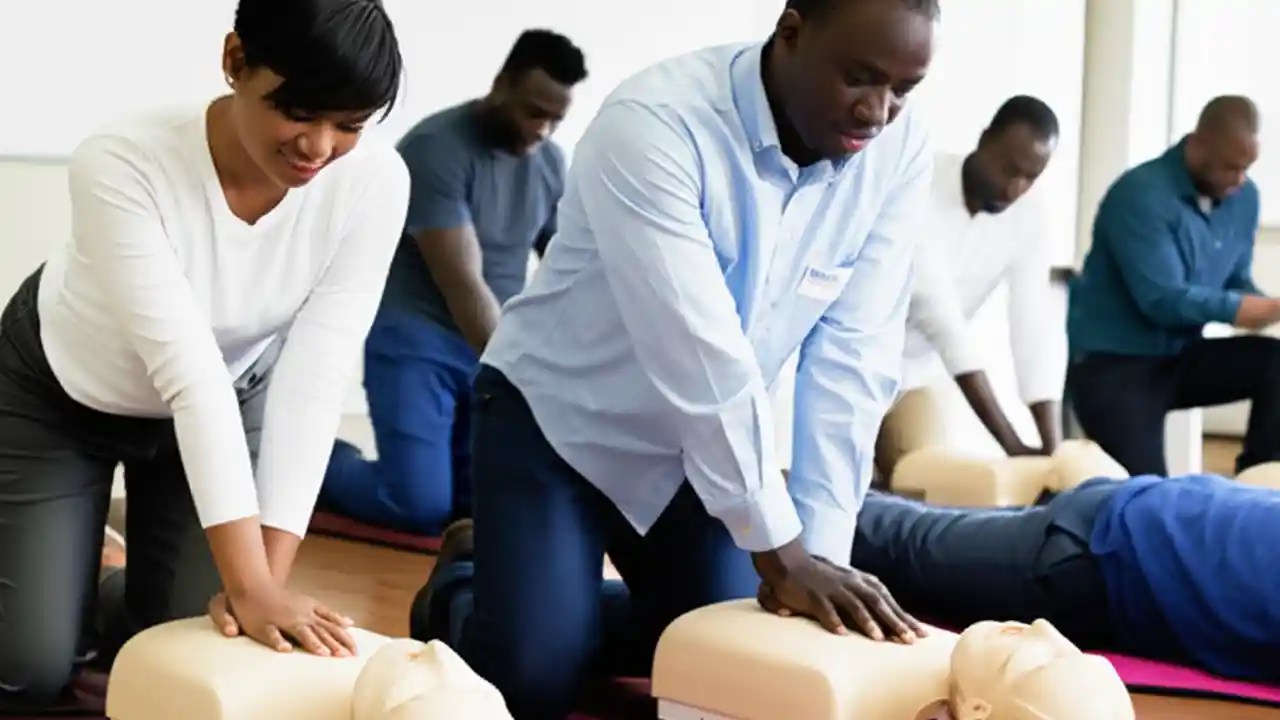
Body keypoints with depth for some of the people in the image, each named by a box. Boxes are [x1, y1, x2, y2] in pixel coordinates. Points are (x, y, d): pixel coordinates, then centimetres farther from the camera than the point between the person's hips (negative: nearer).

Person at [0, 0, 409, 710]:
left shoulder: (373, 182, -28)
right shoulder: (121, 162, -37)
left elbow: (313, 378, -28)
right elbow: (188, 371, -40)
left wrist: (266, 579, -32)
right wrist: (250, 581, -42)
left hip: (231, 397, 3)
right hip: (62, 390, -2)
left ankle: (91, 610, 32)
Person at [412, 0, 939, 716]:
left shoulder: (899, 153, -14)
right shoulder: (656, 122, -30)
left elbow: (853, 357, -16)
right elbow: (696, 350, -35)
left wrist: (820, 550, -23)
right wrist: (783, 555, -35)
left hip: (704, 442, 5)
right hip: (557, 413, -5)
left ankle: (565, 606, 23)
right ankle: (460, 589, 18)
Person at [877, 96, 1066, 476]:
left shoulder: (1030, 219, -10)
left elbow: (1035, 328, -15)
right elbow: (938, 313, -35)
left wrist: (1054, 447, -29)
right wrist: (1010, 441, -39)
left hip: (914, 376, 6)